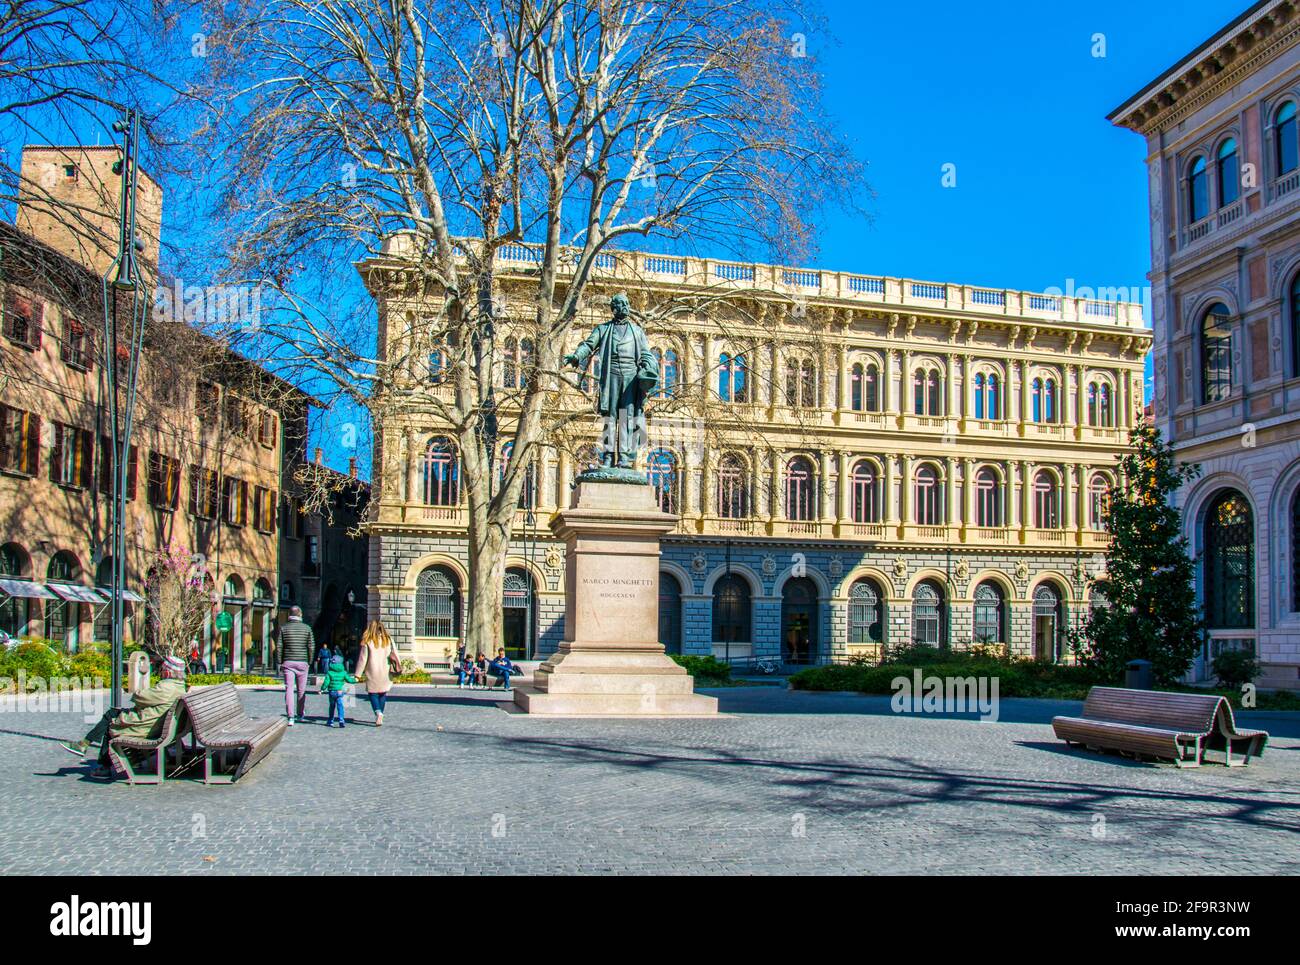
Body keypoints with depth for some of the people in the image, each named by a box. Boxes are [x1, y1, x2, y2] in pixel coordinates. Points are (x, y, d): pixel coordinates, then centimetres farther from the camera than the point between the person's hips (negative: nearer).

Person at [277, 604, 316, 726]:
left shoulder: (284, 628, 1)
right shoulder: (307, 628, 1)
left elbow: (279, 647, -1)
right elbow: (311, 647, -2)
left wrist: (280, 663, 6)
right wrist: (309, 662, 8)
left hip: (288, 662, 0)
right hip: (302, 662, 0)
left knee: (289, 689, -2)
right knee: (302, 690, 13)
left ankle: (290, 717, -12)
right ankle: (300, 714, 24)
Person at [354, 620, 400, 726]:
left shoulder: (367, 642, -7)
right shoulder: (388, 640, 1)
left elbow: (363, 659, -6)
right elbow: (394, 655, 4)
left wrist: (358, 674, -2)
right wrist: (398, 668, 13)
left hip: (372, 673, -3)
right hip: (385, 672, 3)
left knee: (372, 693, 7)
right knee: (383, 693, 14)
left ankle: (378, 712, -16)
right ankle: (380, 717, 16)